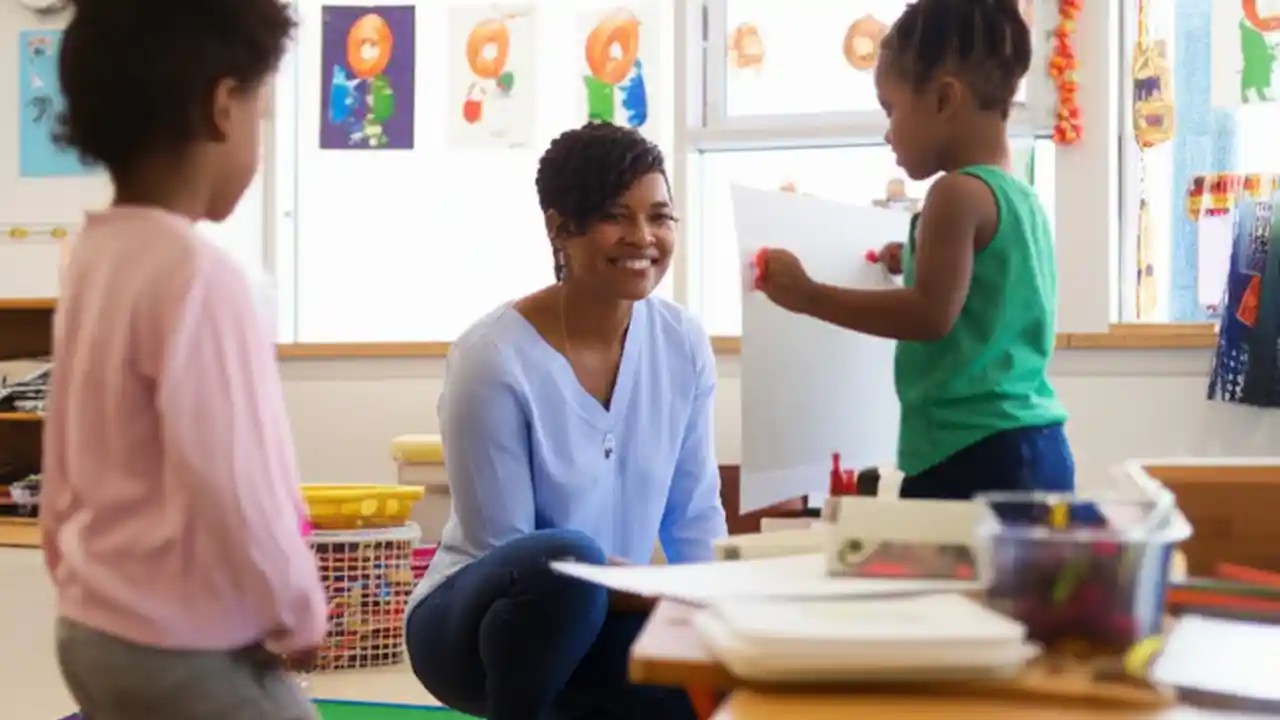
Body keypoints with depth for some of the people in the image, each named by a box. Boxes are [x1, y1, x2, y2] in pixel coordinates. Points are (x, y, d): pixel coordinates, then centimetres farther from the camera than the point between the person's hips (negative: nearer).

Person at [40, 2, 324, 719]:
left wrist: (83, 578, 20)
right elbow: (233, 490, -23)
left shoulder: (95, 258, 3)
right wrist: (300, 614, -8)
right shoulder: (197, 273, -23)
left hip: (95, 630, 9)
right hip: (188, 653, -8)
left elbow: (70, 471, 10)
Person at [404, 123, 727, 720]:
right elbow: (504, 552, -19)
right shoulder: (493, 359, -21)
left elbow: (695, 516, 2)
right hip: (477, 621, -5)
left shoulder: (683, 343, -5)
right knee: (566, 559, -37)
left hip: (597, 621, 5)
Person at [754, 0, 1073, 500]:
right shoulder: (1020, 195, 17)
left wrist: (809, 296, -15)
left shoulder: (960, 193, -11)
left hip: (973, 455, -10)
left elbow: (932, 314, -19)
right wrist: (921, 263, 27)